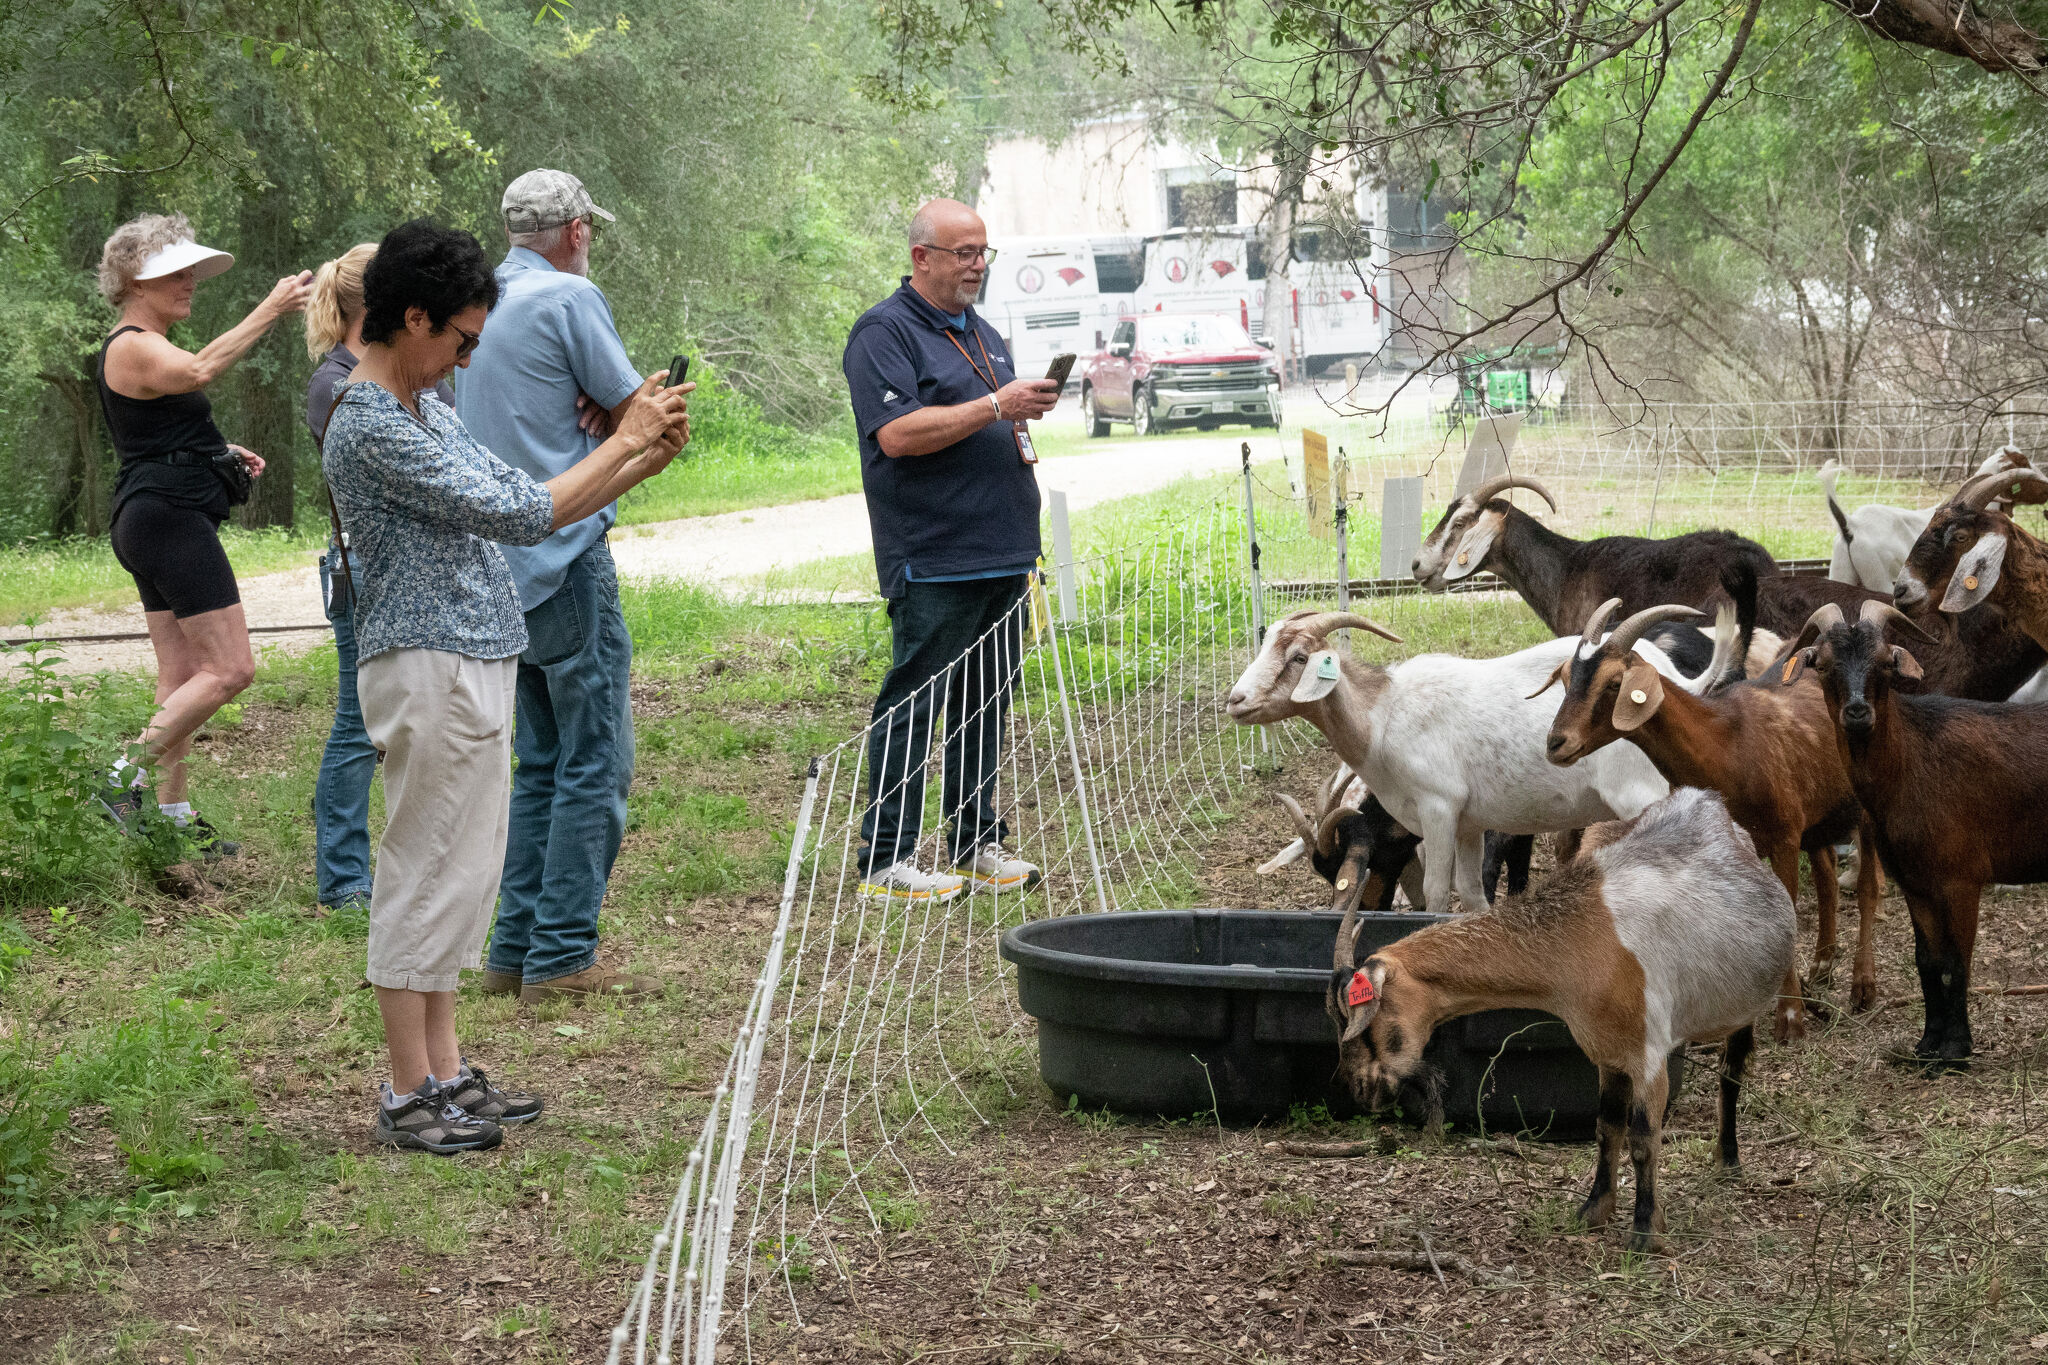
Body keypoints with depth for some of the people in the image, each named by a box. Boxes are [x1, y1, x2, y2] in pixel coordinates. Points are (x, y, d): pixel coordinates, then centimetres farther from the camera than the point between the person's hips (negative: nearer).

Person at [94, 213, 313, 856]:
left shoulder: (144, 348, 21)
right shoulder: (134, 347, -12)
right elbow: (200, 369, -34)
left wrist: (223, 455, 17)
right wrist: (270, 311, -36)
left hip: (156, 525, 11)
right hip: (169, 519, -11)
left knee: (181, 675, 10)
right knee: (230, 667, -13)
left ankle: (173, 811, 12)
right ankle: (127, 778, -13)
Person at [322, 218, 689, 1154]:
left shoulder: (427, 410, 15)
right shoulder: (371, 427, -17)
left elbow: (523, 508, 18)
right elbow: (517, 514, -19)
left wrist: (643, 461, 7)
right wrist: (623, 440, -11)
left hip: (473, 669, 10)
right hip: (430, 673, -10)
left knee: (460, 875, 13)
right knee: (427, 876, -4)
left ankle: (442, 1071, 20)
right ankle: (410, 1095, 3)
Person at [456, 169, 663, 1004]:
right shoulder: (569, 297, -10)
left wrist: (585, 407, 3)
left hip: (503, 562, 8)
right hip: (567, 558, -8)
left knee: (542, 762, 15)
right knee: (595, 762, -4)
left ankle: (516, 949, 15)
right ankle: (562, 958, -5)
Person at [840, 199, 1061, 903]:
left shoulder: (981, 334, 21)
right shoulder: (884, 332, -7)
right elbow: (898, 433, -19)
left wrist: (1027, 410, 11)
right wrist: (995, 407, -19)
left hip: (1001, 554, 9)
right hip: (933, 560, -8)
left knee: (986, 706, 12)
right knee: (913, 708, -7)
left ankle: (978, 844, 20)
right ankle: (885, 858, -3)